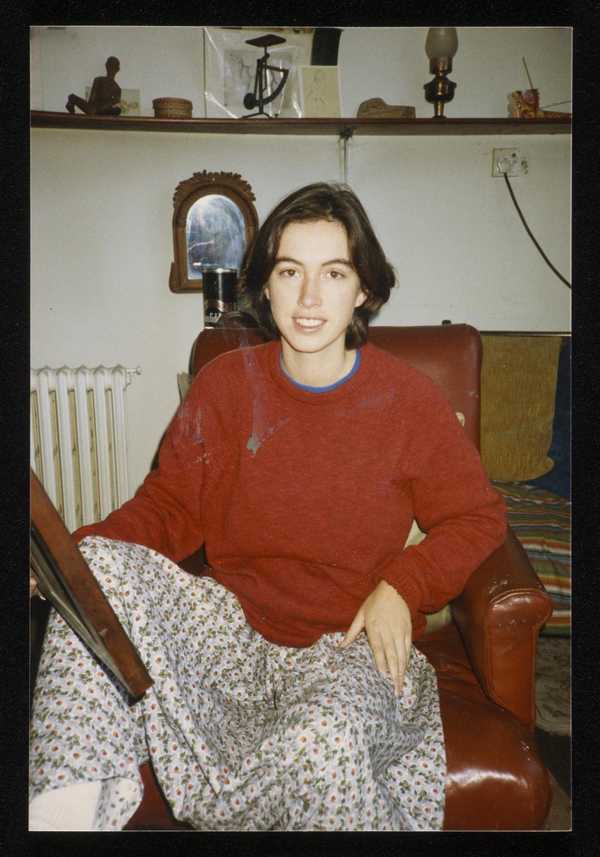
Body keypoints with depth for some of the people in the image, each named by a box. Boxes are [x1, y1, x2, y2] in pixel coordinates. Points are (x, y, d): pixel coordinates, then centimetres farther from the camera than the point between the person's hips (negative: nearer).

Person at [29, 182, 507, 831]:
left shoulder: (408, 400, -5)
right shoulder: (225, 382, 1)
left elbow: (477, 517, 4)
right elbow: (170, 504, 6)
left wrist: (400, 587, -11)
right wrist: (85, 547, -13)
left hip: (349, 644, -3)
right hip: (232, 623, 4)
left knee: (324, 742, -36)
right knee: (99, 562, -19)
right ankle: (72, 801, -13)